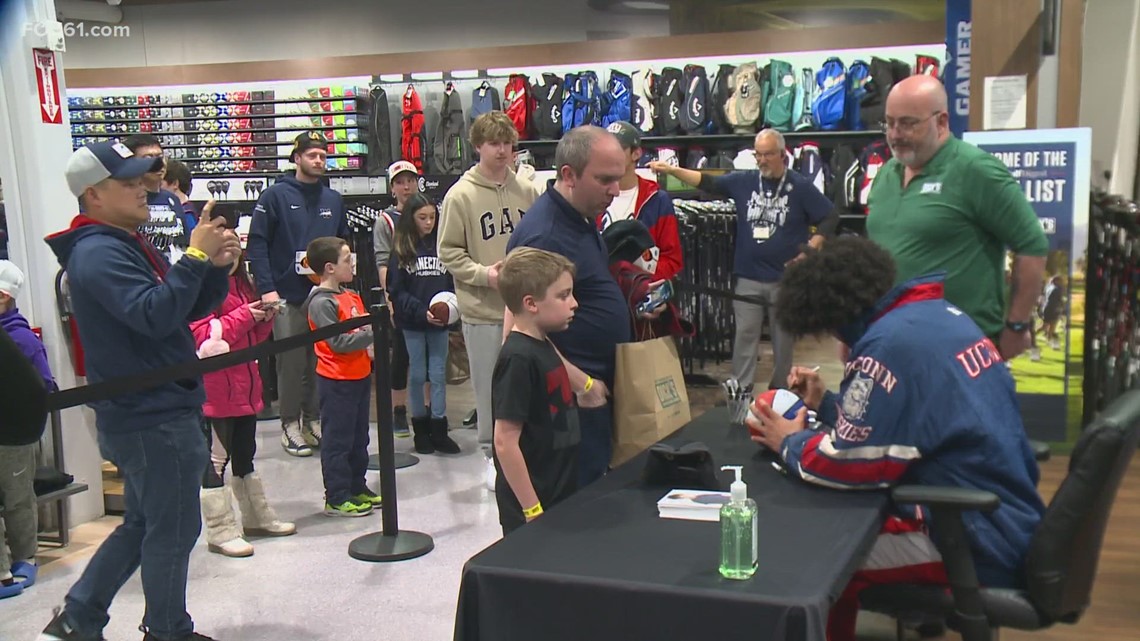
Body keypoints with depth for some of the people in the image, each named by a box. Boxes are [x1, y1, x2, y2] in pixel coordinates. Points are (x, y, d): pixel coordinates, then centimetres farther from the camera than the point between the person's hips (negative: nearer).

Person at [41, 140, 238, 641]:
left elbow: (191, 308, 13)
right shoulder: (100, 253, -17)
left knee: (143, 523, 20)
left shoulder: (127, 244, 15)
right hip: (153, 417, -10)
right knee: (173, 530, 3)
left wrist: (216, 267, -4)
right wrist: (195, 256, -26)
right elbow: (156, 315, -30)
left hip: (147, 413, 10)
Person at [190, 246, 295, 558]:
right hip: (215, 389, -9)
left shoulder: (241, 282, 16)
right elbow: (201, 335, -21)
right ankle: (221, 532, 4)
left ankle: (257, 518, 30)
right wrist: (243, 317, -20)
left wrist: (264, 319, 3)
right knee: (216, 458, -2)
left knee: (245, 453, 19)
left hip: (245, 384, 9)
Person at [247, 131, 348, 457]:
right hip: (288, 296, -4)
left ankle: (314, 418, 21)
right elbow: (257, 244, -6)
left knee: (321, 360, 8)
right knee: (291, 362, 0)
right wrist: (267, 288, -14)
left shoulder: (334, 200, 12)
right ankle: (290, 424, 11)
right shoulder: (275, 196, -2)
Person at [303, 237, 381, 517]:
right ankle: (336, 499, 9)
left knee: (359, 438, 18)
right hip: (337, 381, -9)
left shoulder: (351, 296, 10)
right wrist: (372, 333, -21)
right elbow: (339, 342, -23)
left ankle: (357, 488, 30)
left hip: (360, 375, 9)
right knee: (337, 441, 0)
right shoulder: (321, 303, -18)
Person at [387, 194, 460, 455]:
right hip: (412, 323, -1)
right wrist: (422, 312, -17)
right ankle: (420, 430, 17)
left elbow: (454, 282, 4)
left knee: (438, 374, 4)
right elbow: (396, 290, -5)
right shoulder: (401, 250, -2)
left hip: (440, 323, 1)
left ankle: (439, 430, 9)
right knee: (418, 375, 7)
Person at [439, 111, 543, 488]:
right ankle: (493, 456, 19)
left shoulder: (528, 191, 4)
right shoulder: (461, 195, -5)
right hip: (482, 308, -3)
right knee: (489, 385, 6)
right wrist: (484, 274, -15)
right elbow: (449, 252, -4)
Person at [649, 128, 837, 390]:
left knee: (784, 338, 10)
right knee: (744, 336, 2)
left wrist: (810, 250, -12)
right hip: (748, 277, 2)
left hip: (786, 278, -2)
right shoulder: (743, 181, 3)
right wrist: (670, 169, -7)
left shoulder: (800, 186, -4)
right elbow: (706, 182, 3)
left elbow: (830, 217, -1)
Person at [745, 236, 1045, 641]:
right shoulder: (940, 314, 7)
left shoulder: (890, 343, -21)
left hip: (981, 547, -9)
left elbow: (847, 463, -18)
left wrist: (790, 443, -1)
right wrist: (825, 403, 15)